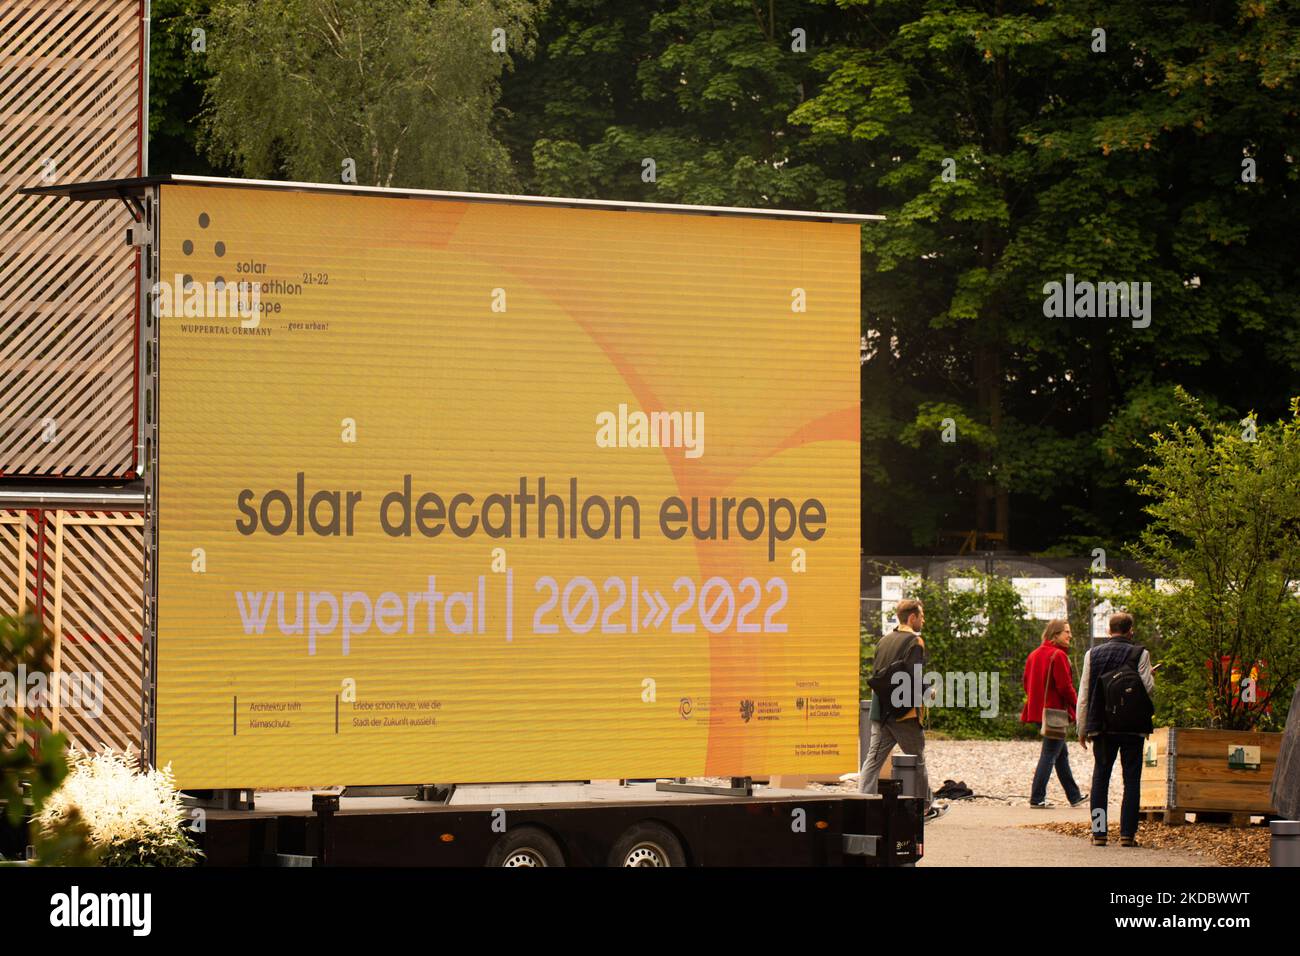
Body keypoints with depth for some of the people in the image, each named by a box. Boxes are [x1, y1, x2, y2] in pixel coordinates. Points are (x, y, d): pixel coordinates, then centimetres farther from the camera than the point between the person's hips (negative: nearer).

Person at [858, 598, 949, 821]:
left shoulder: (885, 640, 13)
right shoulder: (914, 641, -10)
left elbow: (875, 674, 14)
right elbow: (913, 677, -18)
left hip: (880, 710, 6)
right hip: (904, 711, -6)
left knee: (874, 758, 1)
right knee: (917, 761, 8)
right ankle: (926, 808, 19)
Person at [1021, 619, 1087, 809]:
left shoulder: (1034, 655, 12)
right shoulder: (1058, 655, -14)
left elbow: (1027, 683, 16)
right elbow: (1065, 686, -17)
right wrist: (1076, 705, -5)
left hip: (1038, 708, 9)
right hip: (1055, 711, -9)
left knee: (1062, 753, 16)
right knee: (1050, 754, -5)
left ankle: (1074, 796, 23)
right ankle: (1037, 798, -6)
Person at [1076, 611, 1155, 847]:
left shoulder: (1093, 654, 3)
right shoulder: (1140, 654, -6)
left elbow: (1083, 695, 4)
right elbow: (1149, 689, -10)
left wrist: (1082, 729, 11)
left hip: (1102, 727, 2)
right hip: (1133, 728, -2)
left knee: (1100, 779, 10)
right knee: (1131, 780, 3)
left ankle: (1098, 832, 5)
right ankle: (1127, 834, -1)